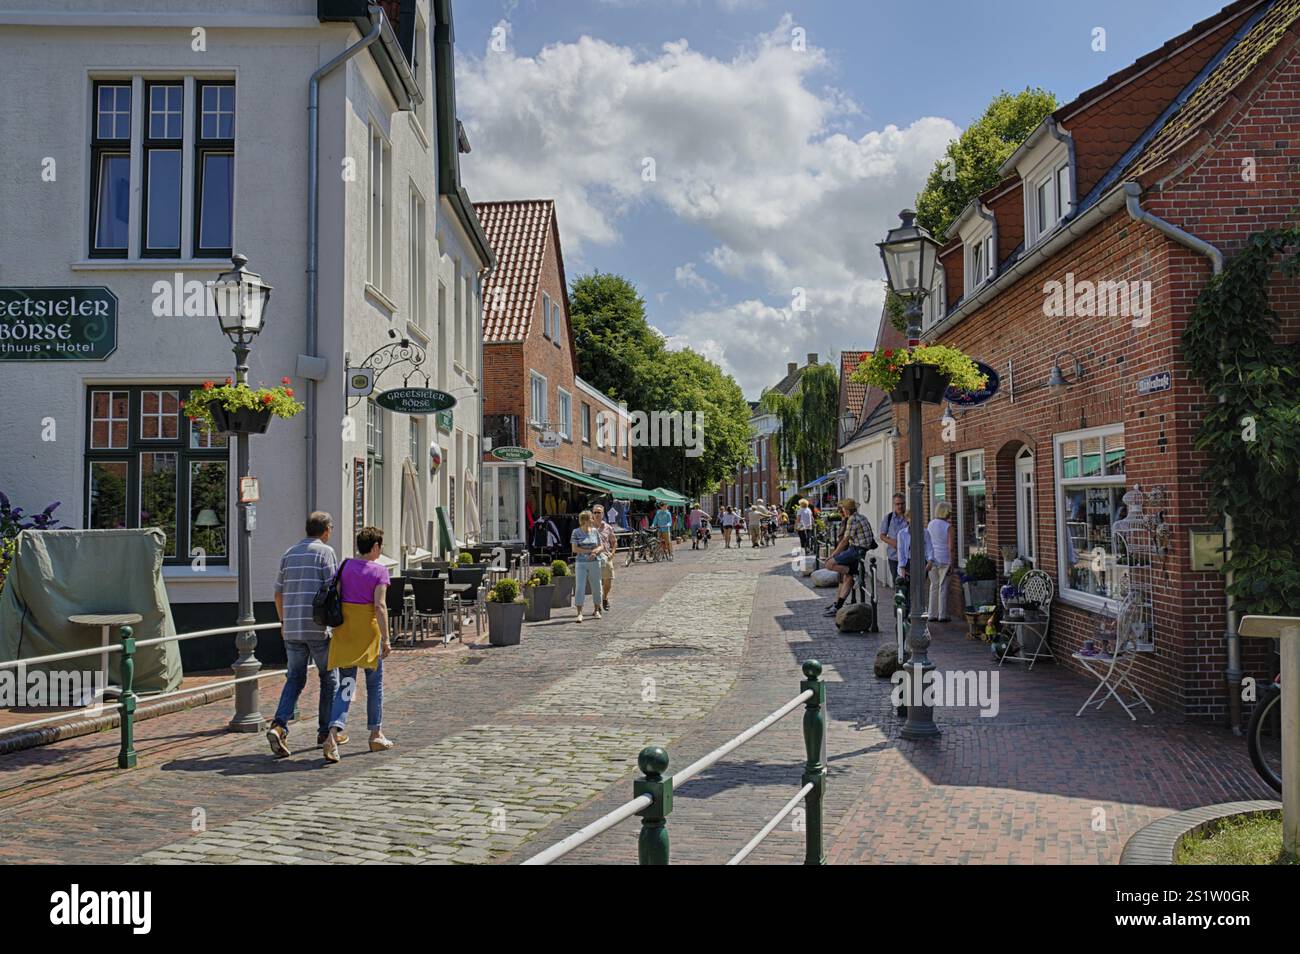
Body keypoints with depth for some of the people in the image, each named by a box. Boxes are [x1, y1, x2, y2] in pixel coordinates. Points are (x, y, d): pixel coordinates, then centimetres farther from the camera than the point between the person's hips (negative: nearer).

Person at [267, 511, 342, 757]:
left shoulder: (289, 554, 12)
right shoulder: (325, 551, -6)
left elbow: (279, 593, 16)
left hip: (292, 628, 5)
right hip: (318, 627, -5)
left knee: (295, 678, 11)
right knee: (329, 677, 11)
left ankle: (279, 726, -8)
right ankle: (326, 731, 16)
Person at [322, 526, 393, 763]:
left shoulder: (345, 566, 5)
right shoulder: (379, 571, -8)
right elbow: (380, 606, -16)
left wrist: (334, 629, 12)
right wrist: (385, 640, -15)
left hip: (344, 630, 4)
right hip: (369, 630, -4)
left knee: (346, 685, 5)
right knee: (374, 684, 13)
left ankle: (333, 735, -14)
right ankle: (376, 735, 23)